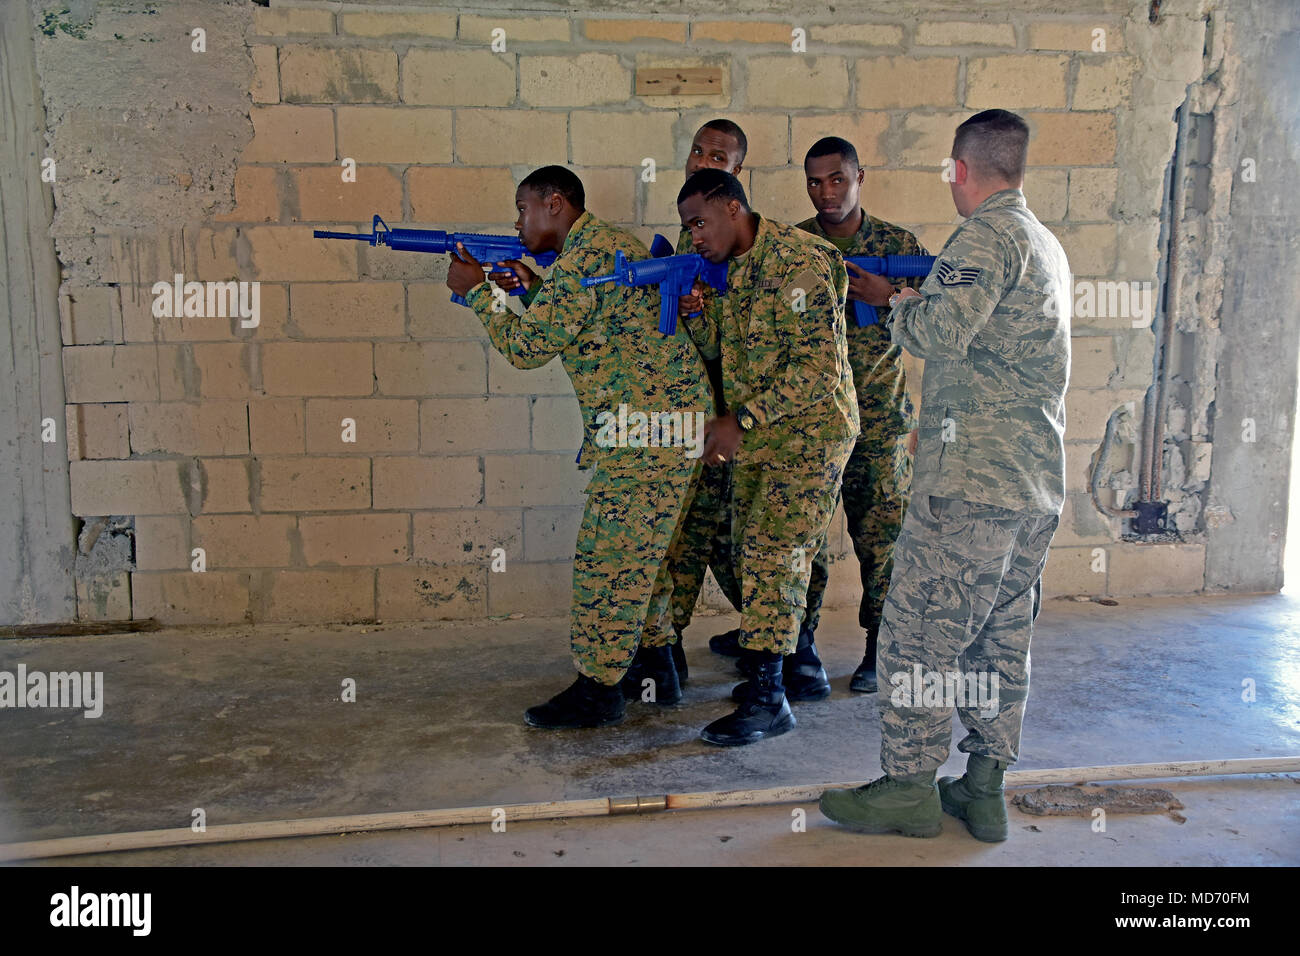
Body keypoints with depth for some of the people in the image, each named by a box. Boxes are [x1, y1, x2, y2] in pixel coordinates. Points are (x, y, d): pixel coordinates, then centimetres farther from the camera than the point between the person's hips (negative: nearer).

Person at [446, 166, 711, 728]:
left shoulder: (584, 254, -15)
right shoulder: (609, 244, 18)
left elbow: (527, 347, -14)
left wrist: (477, 290, -1)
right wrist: (534, 289, 17)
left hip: (646, 424, -11)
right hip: (673, 418, 11)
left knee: (608, 556, -4)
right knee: (642, 551, 17)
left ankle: (598, 692, 5)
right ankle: (657, 671, 27)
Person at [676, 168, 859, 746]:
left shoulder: (797, 261, -19)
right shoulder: (732, 267, 10)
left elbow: (820, 367, -25)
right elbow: (717, 345, 13)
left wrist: (741, 422, -27)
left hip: (809, 432, -9)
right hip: (757, 436, 9)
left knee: (772, 552, -11)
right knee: (753, 550, 10)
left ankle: (767, 698, -4)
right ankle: (766, 669, 23)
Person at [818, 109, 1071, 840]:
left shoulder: (990, 234, -10)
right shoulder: (1048, 244, 19)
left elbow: (943, 332, -23)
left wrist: (904, 306, -3)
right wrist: (920, 300, 23)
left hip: (972, 482, -9)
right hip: (1039, 485, 9)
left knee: (919, 631, -1)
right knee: (1002, 636, 12)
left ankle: (910, 787, 7)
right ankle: (985, 788, 20)